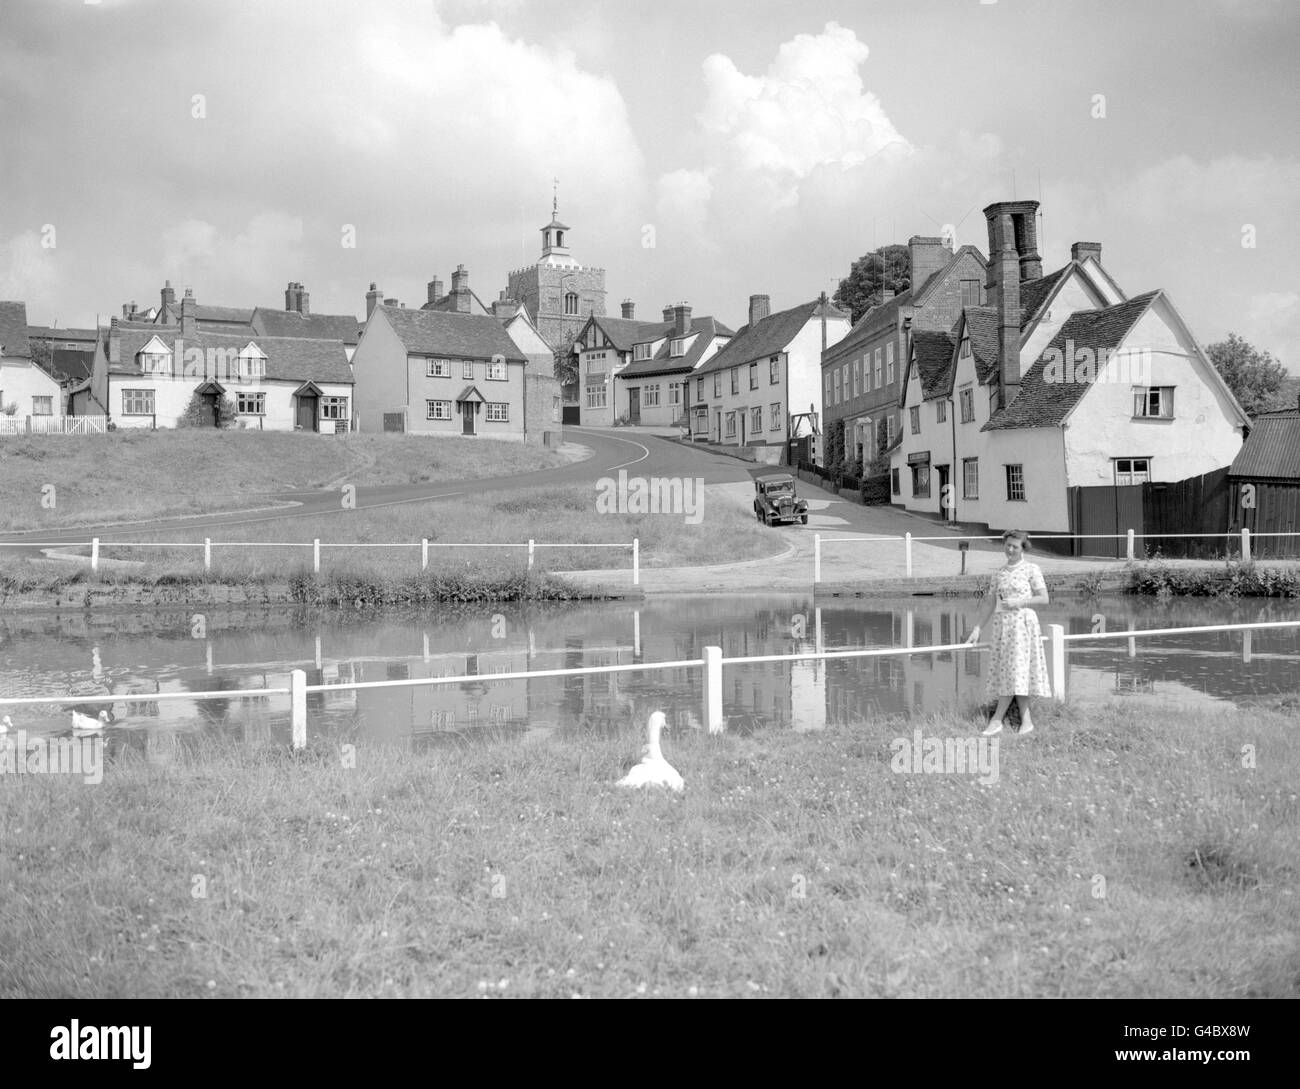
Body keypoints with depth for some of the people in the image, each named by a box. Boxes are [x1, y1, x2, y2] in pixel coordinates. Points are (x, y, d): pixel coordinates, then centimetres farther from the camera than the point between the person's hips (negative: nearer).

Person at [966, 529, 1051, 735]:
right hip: (1002, 623, 5)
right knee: (1006, 672, 1)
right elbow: (990, 604, 15)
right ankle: (1026, 721, 8)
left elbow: (1044, 598, -4)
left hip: (1023, 623, -5)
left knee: (1017, 671, -8)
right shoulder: (999, 573, 13)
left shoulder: (1031, 569, 0)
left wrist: (1019, 602, -14)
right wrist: (977, 627, 10)